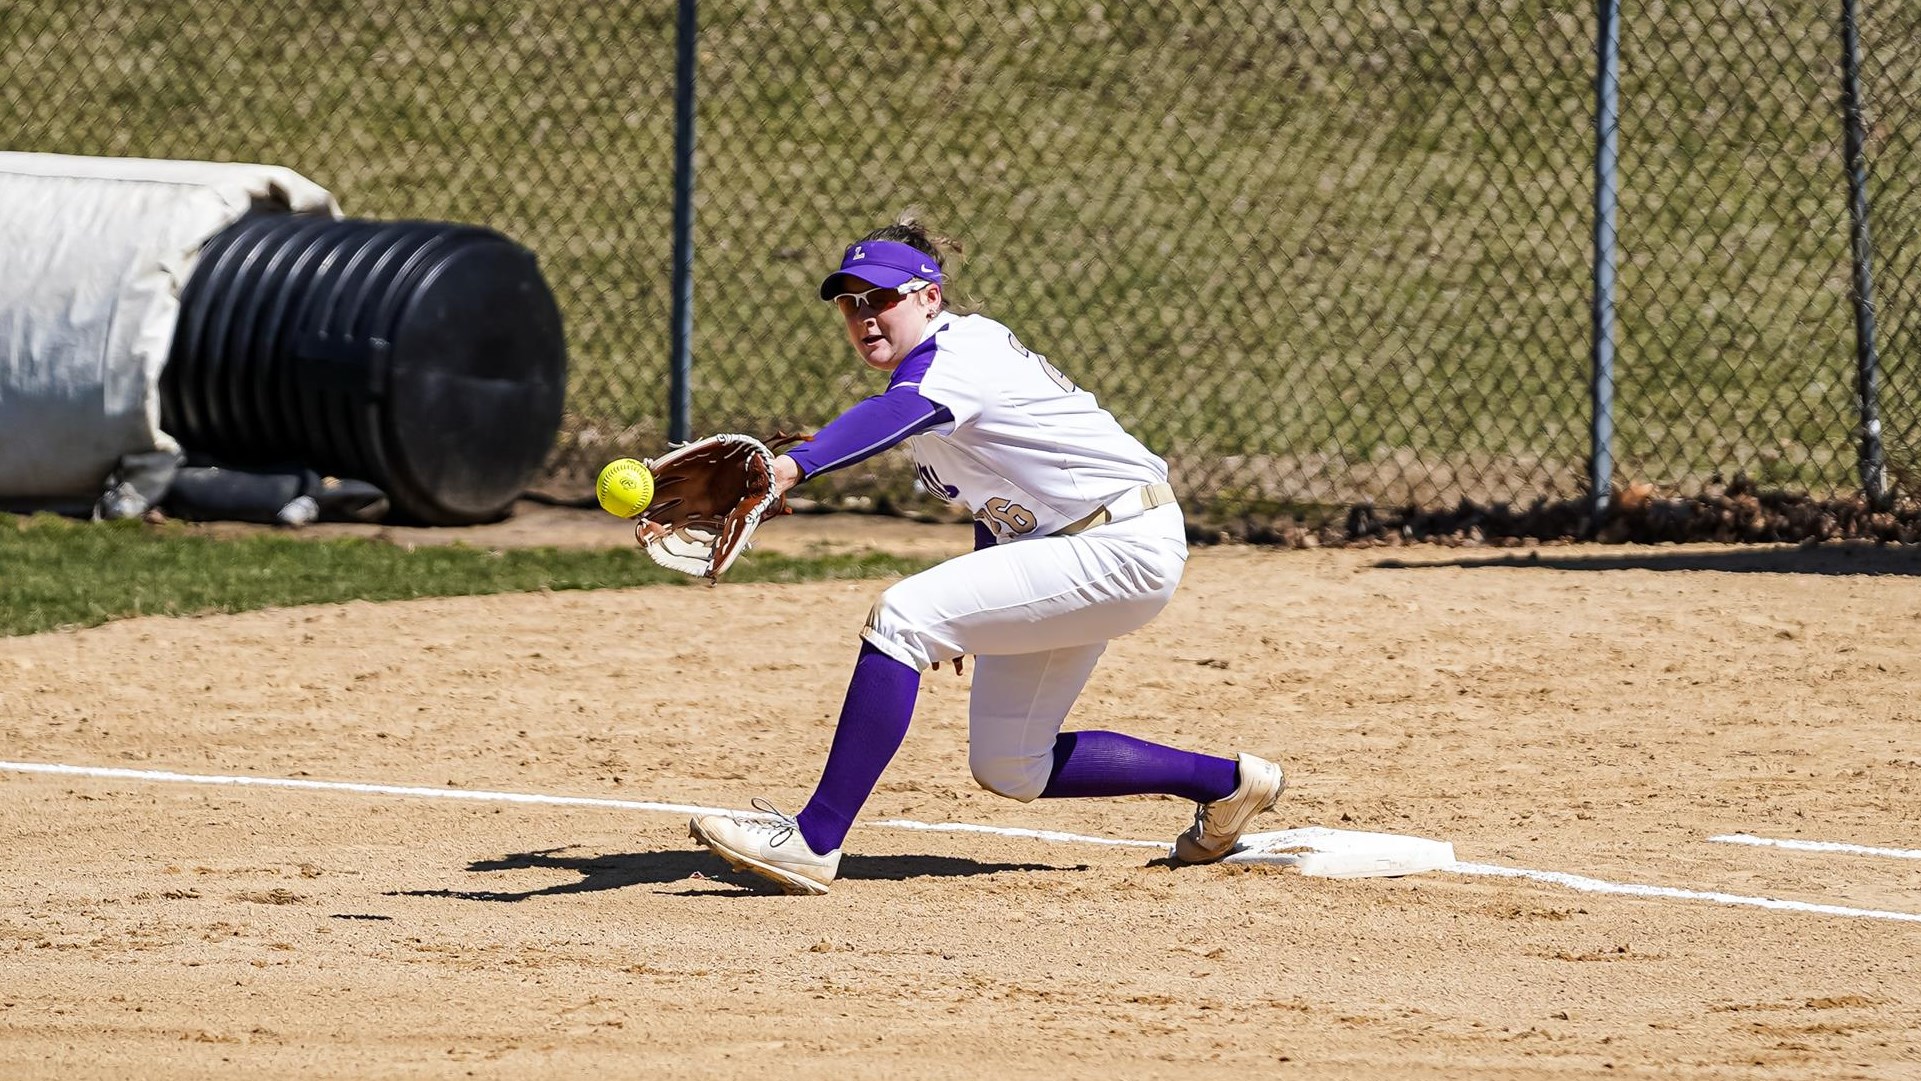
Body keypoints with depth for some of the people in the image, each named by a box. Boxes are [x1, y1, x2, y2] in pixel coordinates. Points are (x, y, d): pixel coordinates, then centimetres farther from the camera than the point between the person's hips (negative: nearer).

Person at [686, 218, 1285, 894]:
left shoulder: (957, 354, -20)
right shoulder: (963, 354, 11)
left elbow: (893, 416, -43)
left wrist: (791, 467, -61)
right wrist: (972, 619, 23)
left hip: (1125, 544, -11)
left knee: (901, 615, -24)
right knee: (1008, 769, 14)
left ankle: (814, 841, -26)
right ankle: (1227, 784, 28)